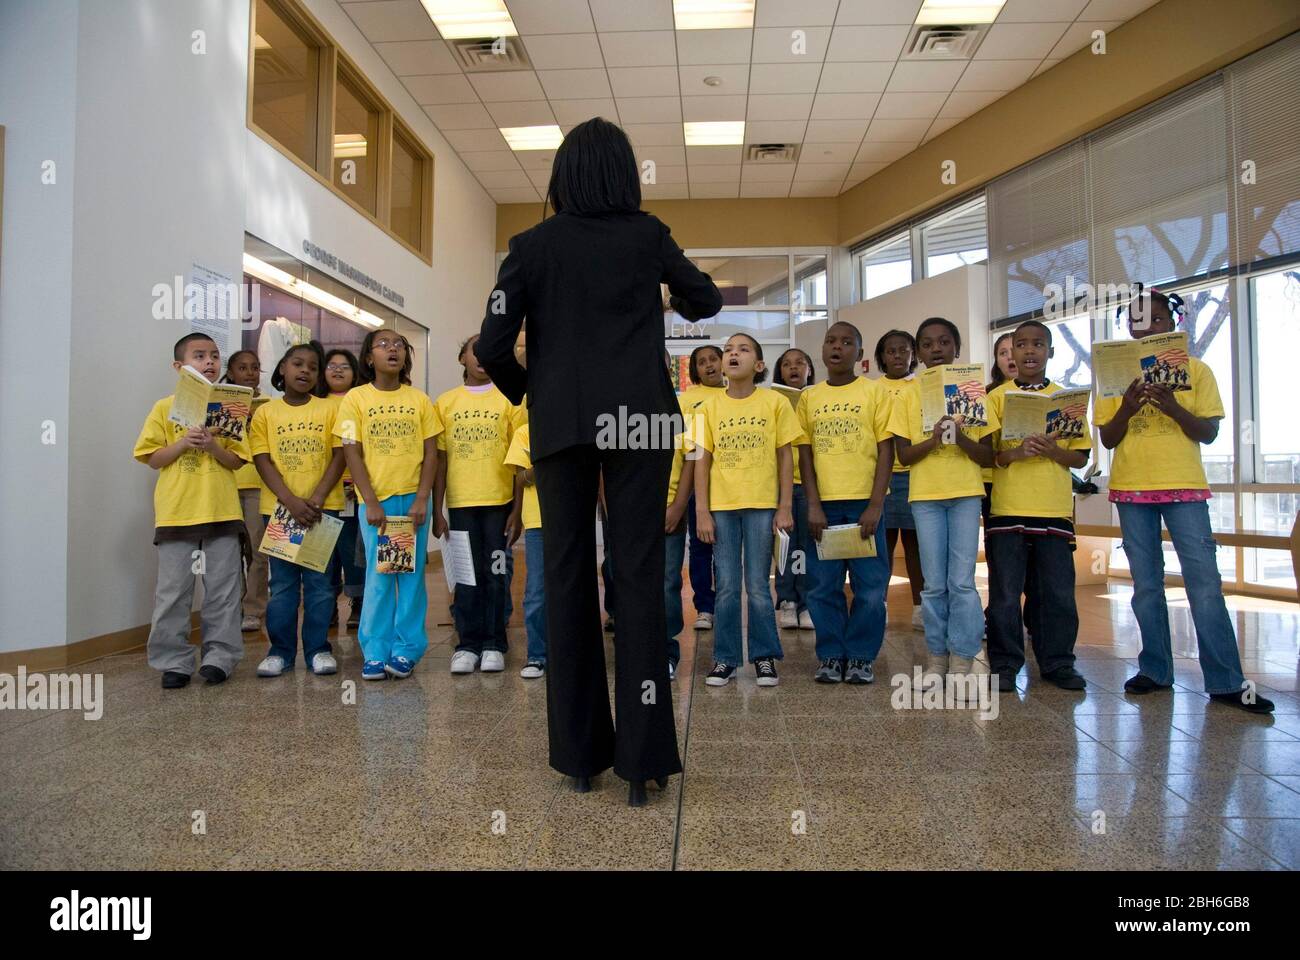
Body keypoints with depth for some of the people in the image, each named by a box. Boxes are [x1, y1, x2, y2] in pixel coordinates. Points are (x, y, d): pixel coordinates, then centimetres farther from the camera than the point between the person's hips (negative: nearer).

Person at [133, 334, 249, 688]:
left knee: (223, 590, 6)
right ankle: (174, 660, 15)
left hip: (222, 511, 1)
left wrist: (212, 445, -15)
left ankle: (219, 655, 16)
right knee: (173, 591, 5)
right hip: (176, 511, -1)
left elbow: (237, 461, 3)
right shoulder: (165, 408, 3)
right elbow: (153, 459, 1)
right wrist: (182, 443, -14)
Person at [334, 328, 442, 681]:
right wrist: (371, 503, -9)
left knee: (411, 576, 4)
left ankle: (406, 649, 13)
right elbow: (352, 454, -1)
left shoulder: (419, 399, 6)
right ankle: (375, 653, 12)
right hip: (376, 502, -1)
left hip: (413, 499, 1)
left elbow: (430, 453, 4)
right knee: (378, 578, 4)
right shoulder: (356, 398, 3)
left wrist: (422, 499, -7)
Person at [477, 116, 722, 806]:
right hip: (639, 418, 0)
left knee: (567, 575, 7)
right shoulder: (648, 234, 5)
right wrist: (669, 296, 39)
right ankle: (640, 760, 1)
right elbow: (707, 301, 19)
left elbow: (492, 346, -4)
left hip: (559, 423, 1)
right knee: (637, 575, 0)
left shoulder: (532, 245, 3)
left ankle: (579, 753, 14)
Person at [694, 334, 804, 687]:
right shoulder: (709, 407, 4)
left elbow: (785, 457, 2)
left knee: (757, 586, 3)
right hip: (721, 506, 2)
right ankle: (725, 658, 18)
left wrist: (785, 508, -3)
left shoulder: (775, 403, 0)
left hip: (761, 505, -1)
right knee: (726, 587, 6)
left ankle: (765, 657, 18)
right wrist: (702, 512, -2)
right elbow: (702, 461, 3)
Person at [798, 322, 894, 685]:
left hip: (864, 503, -1)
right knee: (823, 586, 5)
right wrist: (813, 505, -4)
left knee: (870, 586, 2)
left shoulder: (875, 392, 3)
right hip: (823, 505, 2)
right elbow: (805, 454, 6)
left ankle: (861, 656, 16)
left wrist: (875, 506, -9)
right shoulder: (808, 398, 9)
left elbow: (886, 451, -1)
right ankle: (830, 655, 17)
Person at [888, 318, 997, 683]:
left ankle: (962, 658, 7)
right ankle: (937, 654, 17)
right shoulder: (909, 397, 4)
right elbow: (904, 455, 0)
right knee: (934, 583, 5)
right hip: (925, 496, 0)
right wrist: (933, 439, -18)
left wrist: (961, 438, -16)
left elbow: (988, 456, 3)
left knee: (961, 581, -2)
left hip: (966, 494, 0)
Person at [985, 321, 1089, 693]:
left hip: (1055, 510, 2)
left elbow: (1081, 456, 8)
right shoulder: (997, 397, 5)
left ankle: (1057, 663, 20)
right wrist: (1015, 453, -19)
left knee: (1058, 593, 6)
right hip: (1007, 509, -2)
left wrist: (1054, 451, -12)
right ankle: (1005, 665, 13)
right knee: (1005, 594, 2)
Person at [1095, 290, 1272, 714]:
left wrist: (1172, 407, -17)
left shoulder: (1196, 371, 5)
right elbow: (1108, 439, 4)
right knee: (1146, 585, 7)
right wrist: (1127, 409, -15)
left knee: (1205, 581, -6)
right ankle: (1155, 671, 16)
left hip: (1185, 487, -1)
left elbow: (1209, 433, -1)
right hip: (1131, 488, 2)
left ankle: (1226, 682, 0)